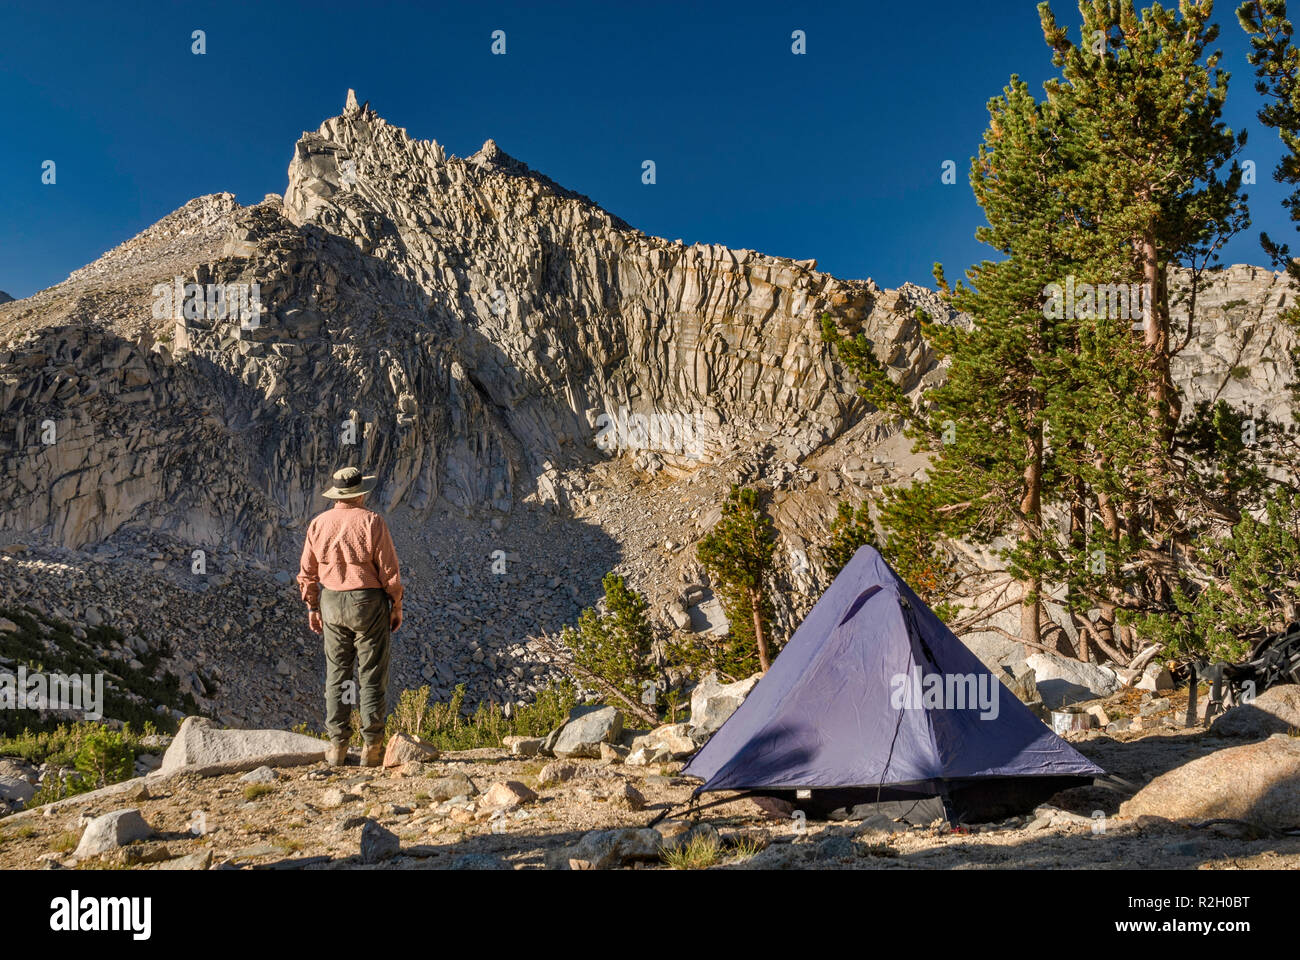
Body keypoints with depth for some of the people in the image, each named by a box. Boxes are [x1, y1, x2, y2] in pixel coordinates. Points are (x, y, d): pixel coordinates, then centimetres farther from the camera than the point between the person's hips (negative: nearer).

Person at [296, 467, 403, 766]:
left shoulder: (318, 524, 2)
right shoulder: (371, 522, -11)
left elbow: (307, 573, 7)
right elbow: (389, 570, -10)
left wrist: (312, 607, 17)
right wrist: (397, 606, 0)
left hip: (332, 606, 4)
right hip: (368, 605, -4)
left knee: (336, 675, 10)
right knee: (372, 676, 2)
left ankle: (337, 745, 11)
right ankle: (372, 746, 3)